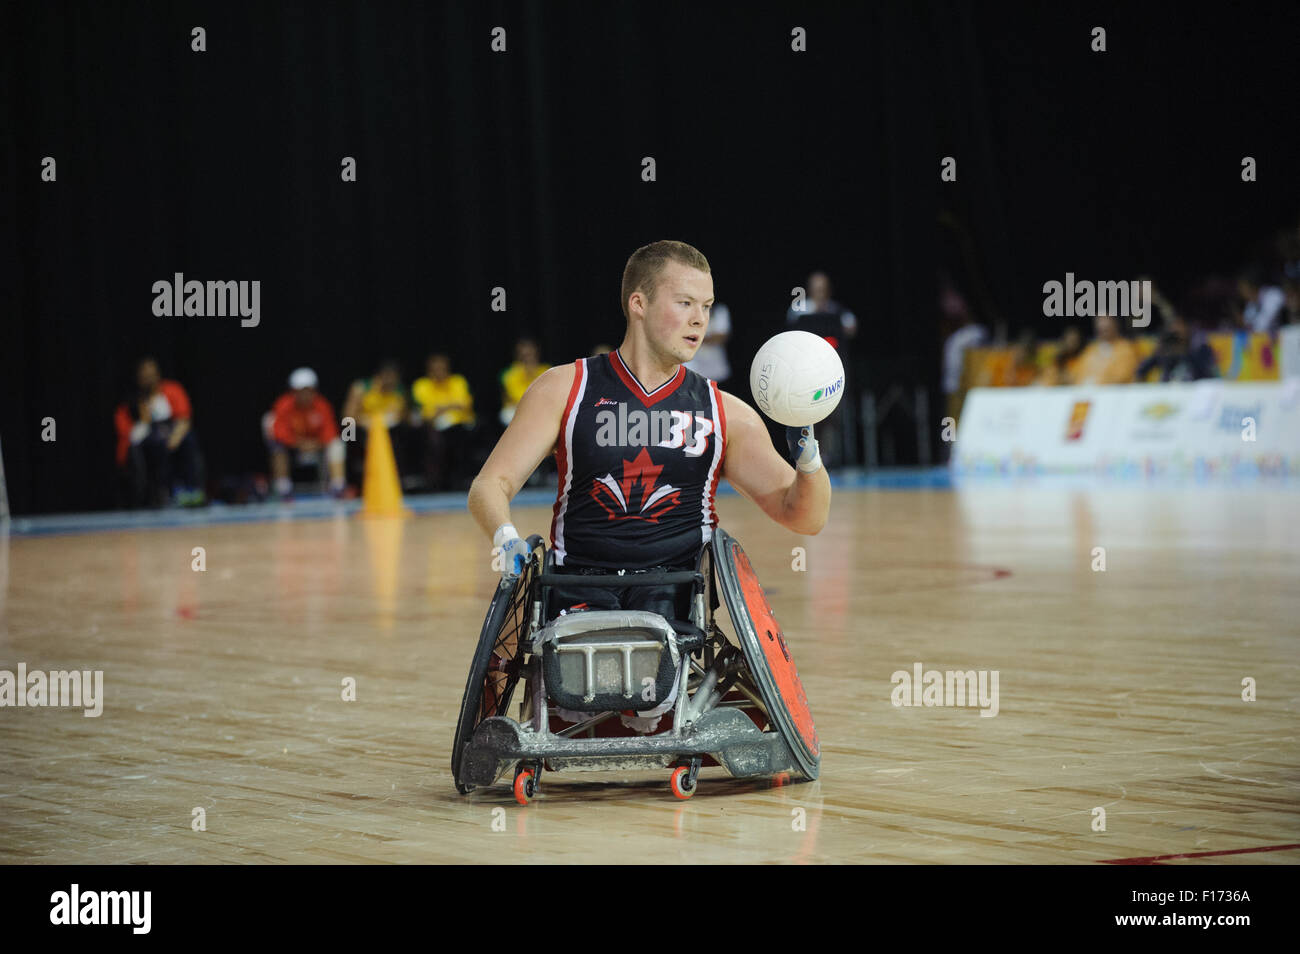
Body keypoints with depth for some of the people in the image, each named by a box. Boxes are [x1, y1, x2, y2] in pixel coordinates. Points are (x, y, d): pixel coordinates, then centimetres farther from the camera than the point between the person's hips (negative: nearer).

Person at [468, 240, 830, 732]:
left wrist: (808, 456, -9)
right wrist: (505, 536, -18)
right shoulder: (566, 389, 8)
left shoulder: (724, 413, 12)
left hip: (675, 582, 1)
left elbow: (805, 517, 12)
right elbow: (490, 486, 4)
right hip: (582, 579, -1)